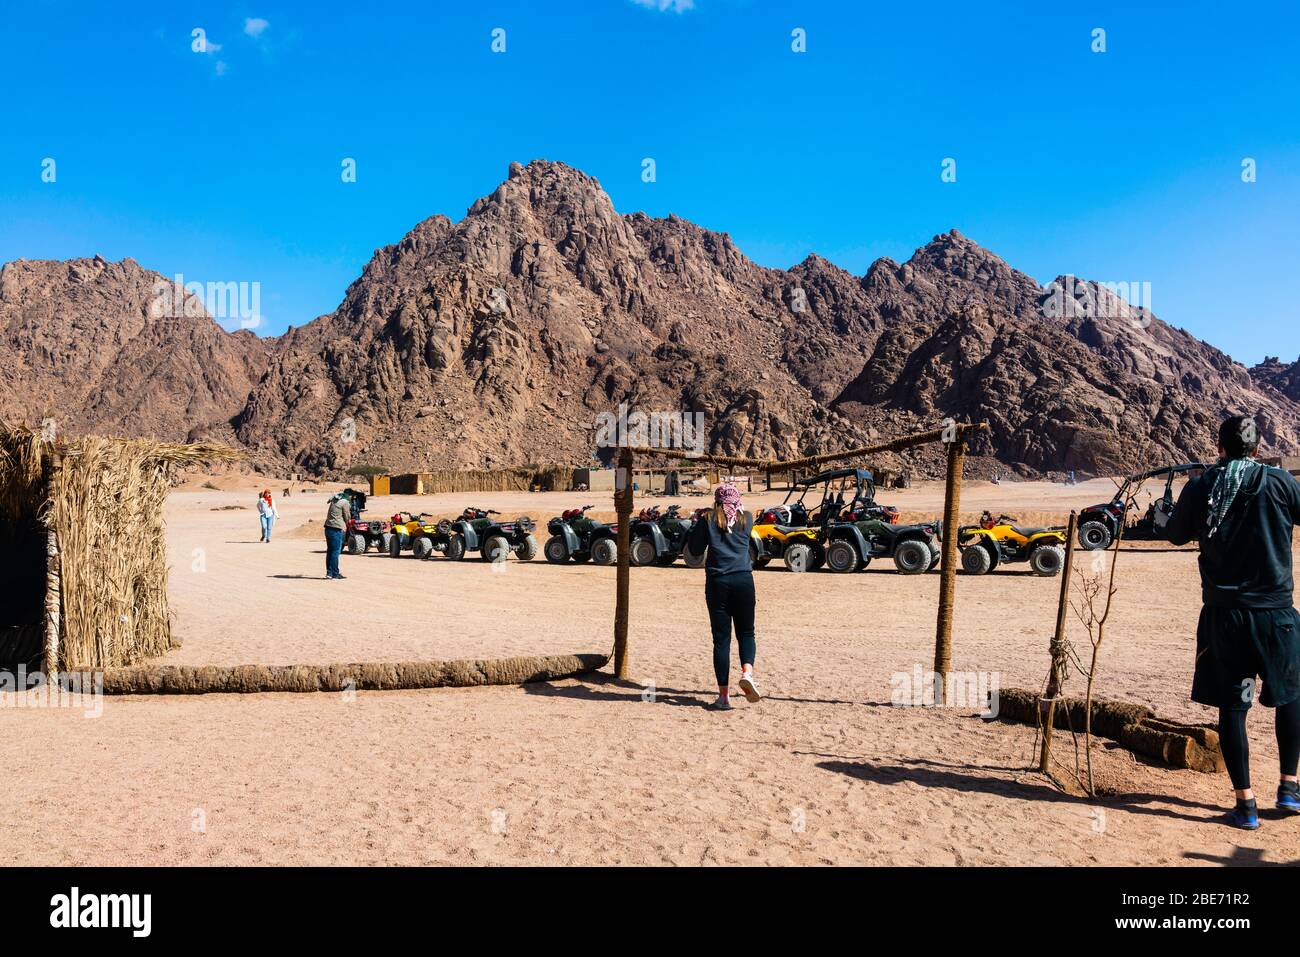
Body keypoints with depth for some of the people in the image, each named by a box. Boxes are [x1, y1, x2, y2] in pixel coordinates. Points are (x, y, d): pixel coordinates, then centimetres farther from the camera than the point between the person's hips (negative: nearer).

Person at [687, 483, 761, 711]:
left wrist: (696, 524, 19)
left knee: (721, 638, 4)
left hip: (717, 583, -1)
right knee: (746, 632, 15)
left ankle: (724, 696, 4)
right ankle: (747, 672, -13)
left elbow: (695, 549, 8)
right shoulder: (746, 519, 5)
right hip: (743, 581, 1)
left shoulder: (708, 521, 0)